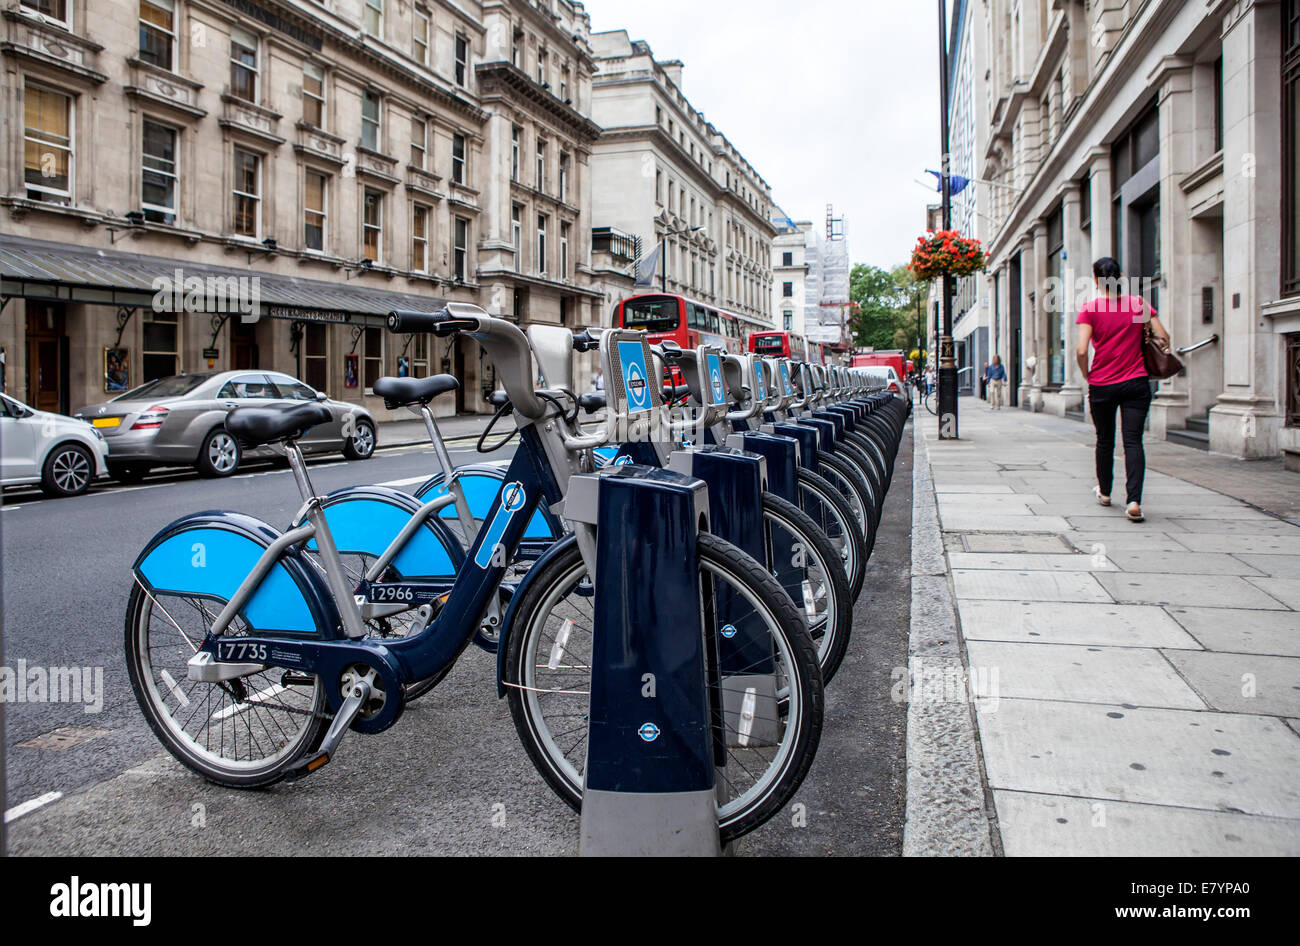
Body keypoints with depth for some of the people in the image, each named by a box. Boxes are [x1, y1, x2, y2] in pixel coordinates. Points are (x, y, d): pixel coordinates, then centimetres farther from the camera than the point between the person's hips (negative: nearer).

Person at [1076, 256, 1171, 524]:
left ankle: (1105, 491, 34)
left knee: (1105, 440, 16)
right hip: (1136, 383, 1)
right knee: (1133, 441, -3)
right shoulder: (1139, 304, 1)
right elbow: (1164, 338, 3)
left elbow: (1082, 350, -14)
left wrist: (1086, 375, 3)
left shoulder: (1090, 309, -6)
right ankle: (1134, 501, -16)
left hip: (1102, 385, -1)